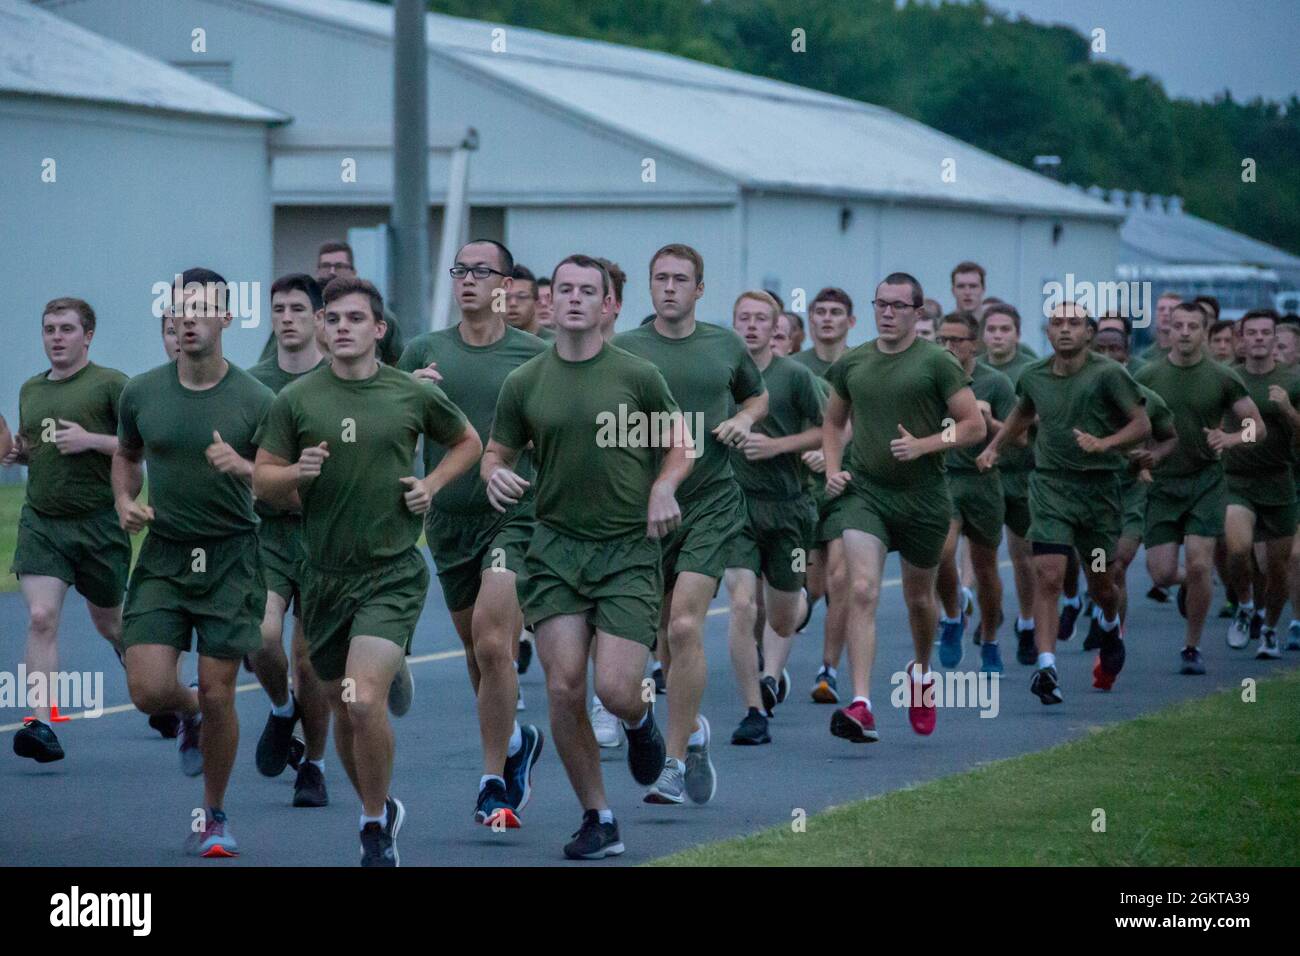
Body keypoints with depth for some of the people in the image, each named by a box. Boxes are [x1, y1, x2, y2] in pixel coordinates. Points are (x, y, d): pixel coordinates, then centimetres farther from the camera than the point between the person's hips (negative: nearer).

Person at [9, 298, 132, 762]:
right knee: (41, 618, -15)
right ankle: (41, 724, -21)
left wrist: (91, 440, -21)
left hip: (99, 523, -3)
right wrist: (18, 451, 5)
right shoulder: (30, 390, 14)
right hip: (40, 521, 3)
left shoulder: (110, 384, -5)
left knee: (110, 624, 13)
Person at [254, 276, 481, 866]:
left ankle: (377, 829, -3)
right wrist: (297, 472, -17)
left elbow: (468, 443, 16)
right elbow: (262, 481, 4)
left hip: (393, 573, -3)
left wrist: (432, 484, 0)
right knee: (343, 711, 12)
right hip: (324, 574, 3)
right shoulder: (296, 399, 0)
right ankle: (380, 807, 36)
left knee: (364, 701, -19)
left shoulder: (414, 395, -1)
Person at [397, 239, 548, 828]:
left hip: (514, 516, -4)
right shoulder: (425, 352, 6)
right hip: (449, 519, 4)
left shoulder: (535, 355, 0)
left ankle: (494, 783, -9)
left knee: (492, 640, -18)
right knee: (478, 650, 13)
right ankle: (515, 741, 40)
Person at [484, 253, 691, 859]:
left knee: (615, 690, -11)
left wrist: (665, 486, -8)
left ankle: (640, 719, 29)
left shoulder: (637, 375, 0)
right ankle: (598, 820, 9)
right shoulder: (523, 383, 4)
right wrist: (495, 476, -10)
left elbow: (679, 442, 11)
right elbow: (496, 454, 13)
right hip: (555, 550, 2)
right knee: (564, 691, -7)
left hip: (629, 552, -2)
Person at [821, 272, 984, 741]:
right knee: (862, 592, -16)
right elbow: (833, 422, 21)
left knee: (919, 597, 16)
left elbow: (974, 425, -6)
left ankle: (921, 672, 46)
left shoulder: (937, 363, -5)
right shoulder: (852, 363, 6)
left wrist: (923, 445, -18)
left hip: (922, 495, -1)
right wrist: (832, 469, 5)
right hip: (861, 491, 1)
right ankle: (861, 707, -23)